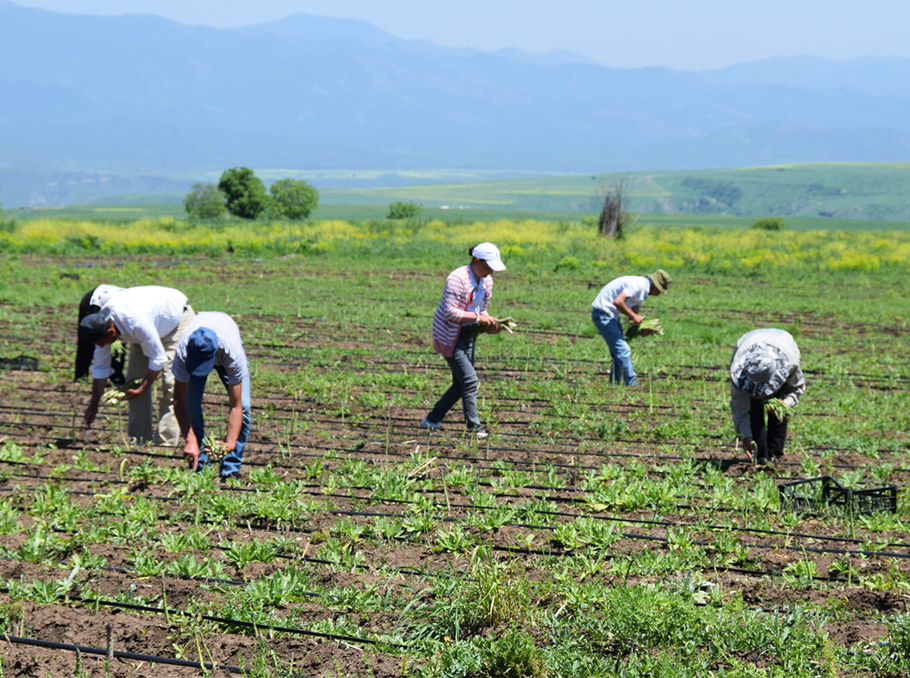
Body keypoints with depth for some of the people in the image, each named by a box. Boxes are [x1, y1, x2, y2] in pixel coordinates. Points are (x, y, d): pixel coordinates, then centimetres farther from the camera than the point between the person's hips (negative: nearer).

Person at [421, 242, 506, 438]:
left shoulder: (487, 281, 5)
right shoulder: (457, 278, -21)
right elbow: (450, 312, -26)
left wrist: (490, 322, -6)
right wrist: (477, 318, -27)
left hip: (468, 335, 9)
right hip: (450, 335, -9)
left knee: (461, 384, 8)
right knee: (469, 379, -13)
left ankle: (432, 420, 20)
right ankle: (474, 427, -7)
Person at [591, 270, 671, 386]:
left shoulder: (643, 290, 13)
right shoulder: (637, 285, -20)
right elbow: (617, 301, -31)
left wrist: (643, 329, -5)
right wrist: (634, 316, -21)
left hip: (613, 315, 11)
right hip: (603, 314, -11)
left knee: (618, 352, 13)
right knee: (623, 350, -13)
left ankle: (614, 383, 19)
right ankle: (631, 383, -10)